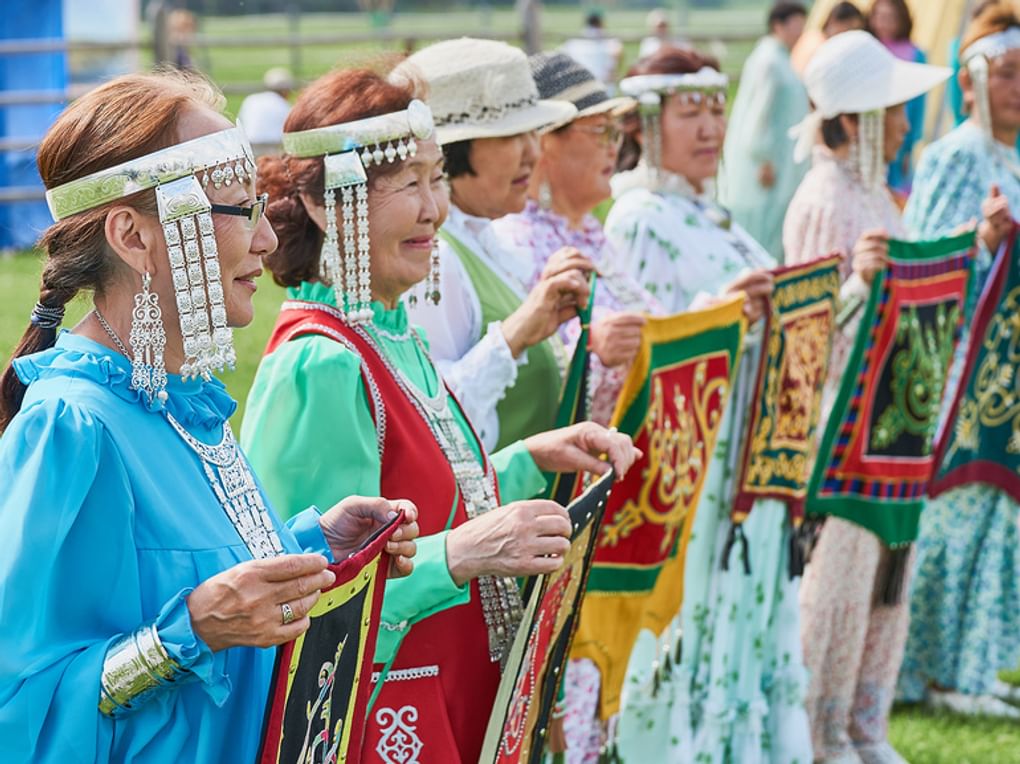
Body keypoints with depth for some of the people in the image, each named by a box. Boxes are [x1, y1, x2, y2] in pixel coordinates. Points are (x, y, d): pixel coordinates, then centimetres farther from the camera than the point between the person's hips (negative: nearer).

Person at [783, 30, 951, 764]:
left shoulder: (876, 193, 11)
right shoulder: (825, 203, -18)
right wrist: (859, 282, -37)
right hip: (838, 417, -9)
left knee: (888, 571, 13)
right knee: (838, 575, -1)